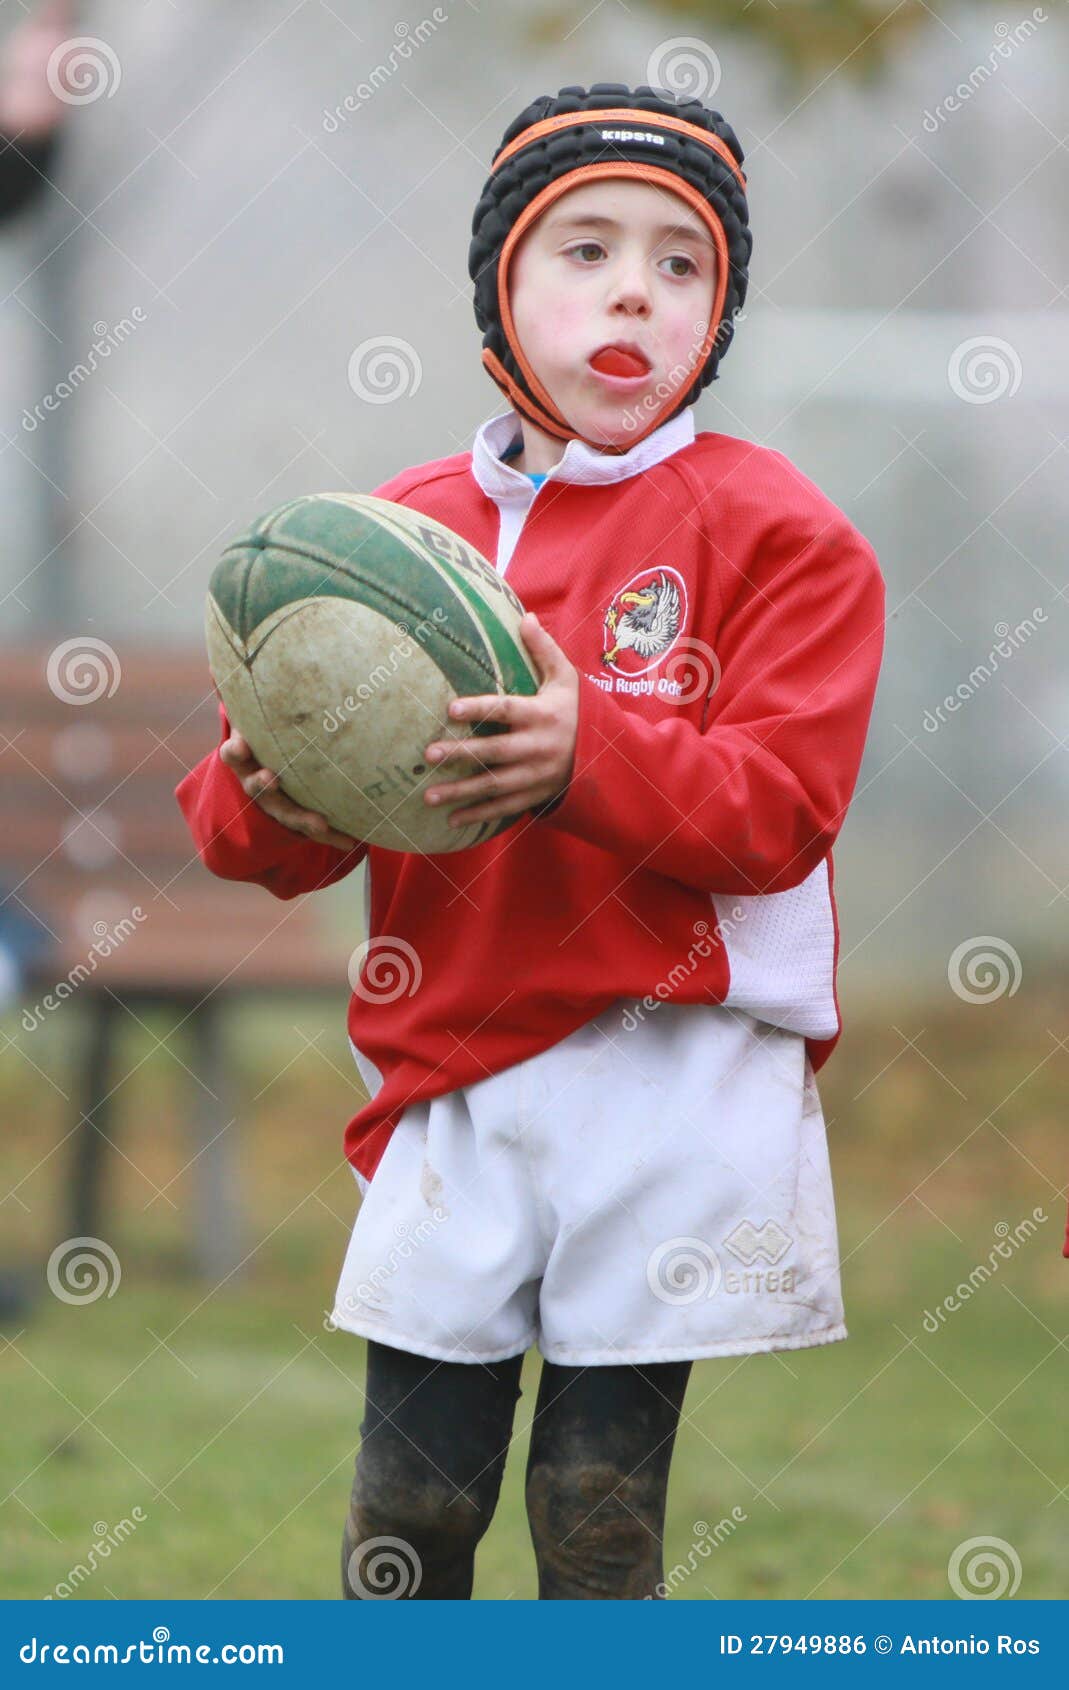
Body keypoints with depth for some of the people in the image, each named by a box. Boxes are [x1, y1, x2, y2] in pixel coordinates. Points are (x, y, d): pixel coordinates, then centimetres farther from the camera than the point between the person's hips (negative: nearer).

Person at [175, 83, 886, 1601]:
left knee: (600, 1511, 1)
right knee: (407, 1506, 3)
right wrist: (269, 804, -16)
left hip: (677, 1089, -3)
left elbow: (781, 808, -12)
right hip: (451, 1079, 3)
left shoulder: (778, 533, -1)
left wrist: (590, 762, -29)